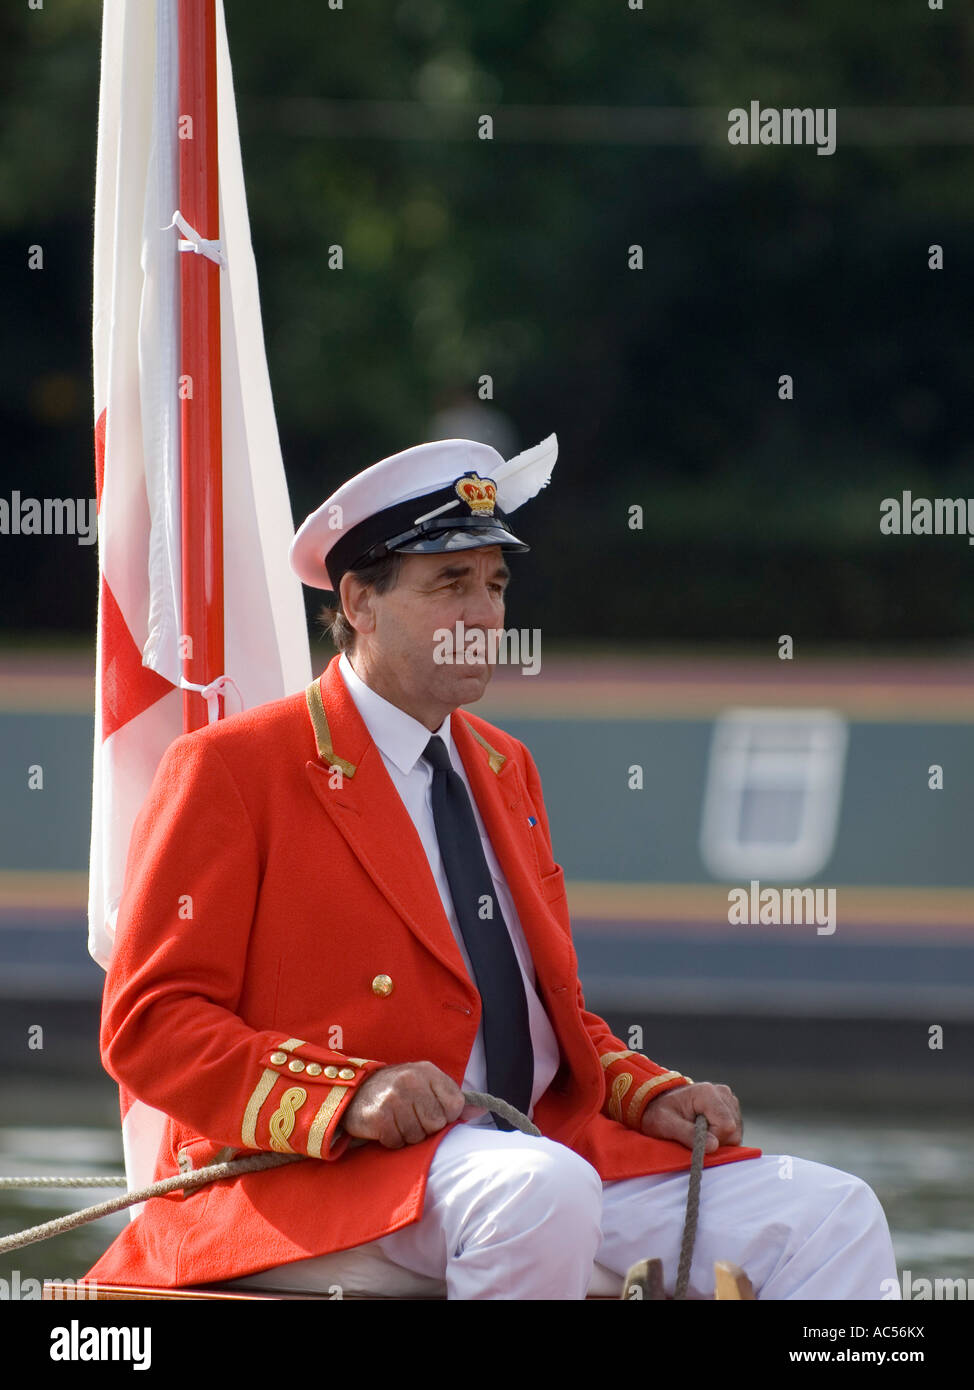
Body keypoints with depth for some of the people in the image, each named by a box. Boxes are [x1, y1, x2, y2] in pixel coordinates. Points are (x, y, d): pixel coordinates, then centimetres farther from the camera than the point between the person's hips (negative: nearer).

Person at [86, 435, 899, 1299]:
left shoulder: (504, 770, 23)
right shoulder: (231, 770, 0)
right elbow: (149, 1024, -7)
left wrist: (652, 1097, 6)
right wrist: (352, 1095, -21)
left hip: (547, 1143, 7)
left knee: (835, 1220, -10)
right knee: (543, 1193, -39)